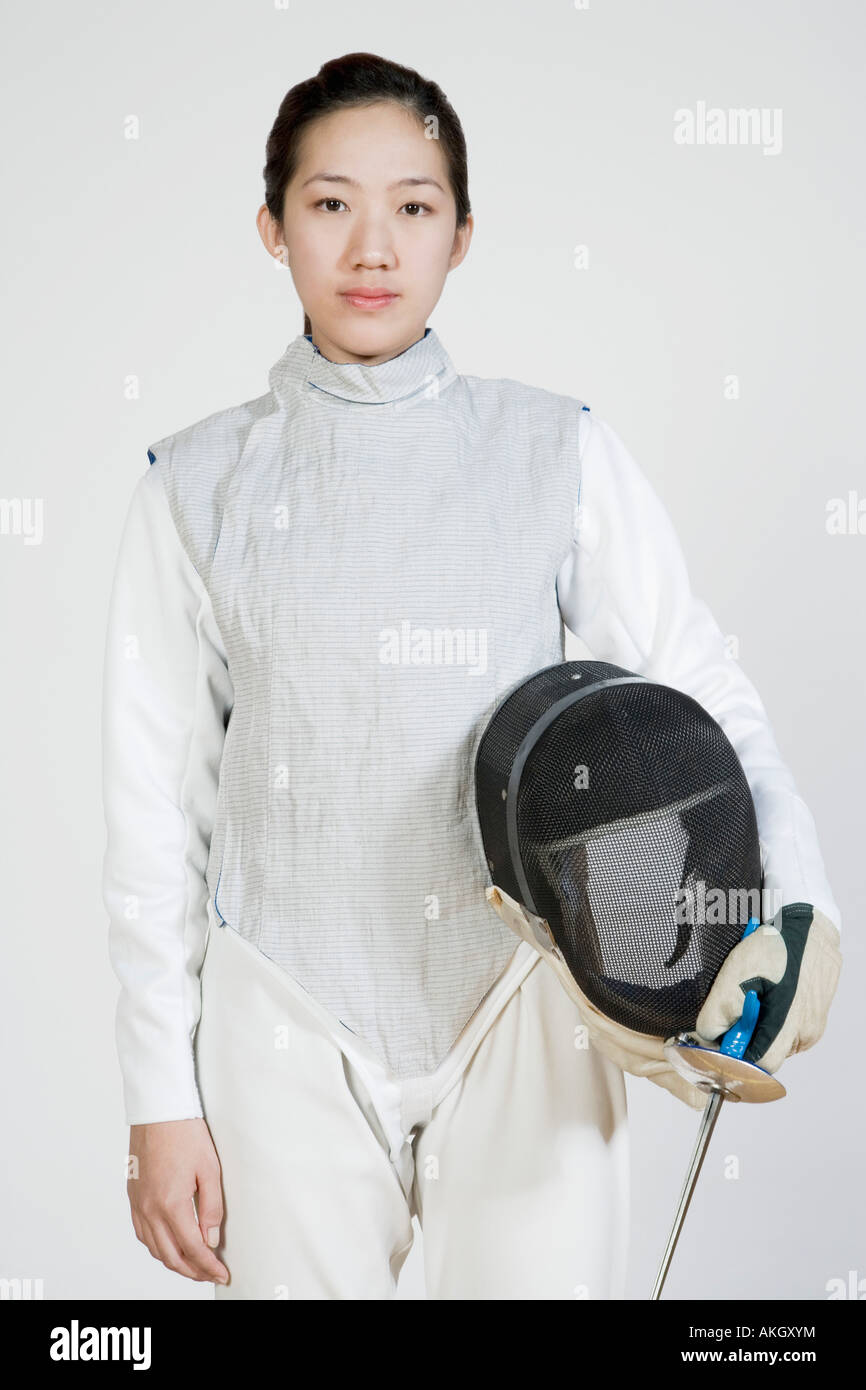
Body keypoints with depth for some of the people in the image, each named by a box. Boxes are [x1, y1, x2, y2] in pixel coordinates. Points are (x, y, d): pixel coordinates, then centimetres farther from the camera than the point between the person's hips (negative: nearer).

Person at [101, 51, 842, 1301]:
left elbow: (703, 696, -4)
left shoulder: (560, 452, 0)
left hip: (522, 1010, 0)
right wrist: (162, 1102, 2)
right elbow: (156, 801, 2)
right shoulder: (198, 484, 1)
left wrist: (792, 912, -22)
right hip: (286, 1026, 1)